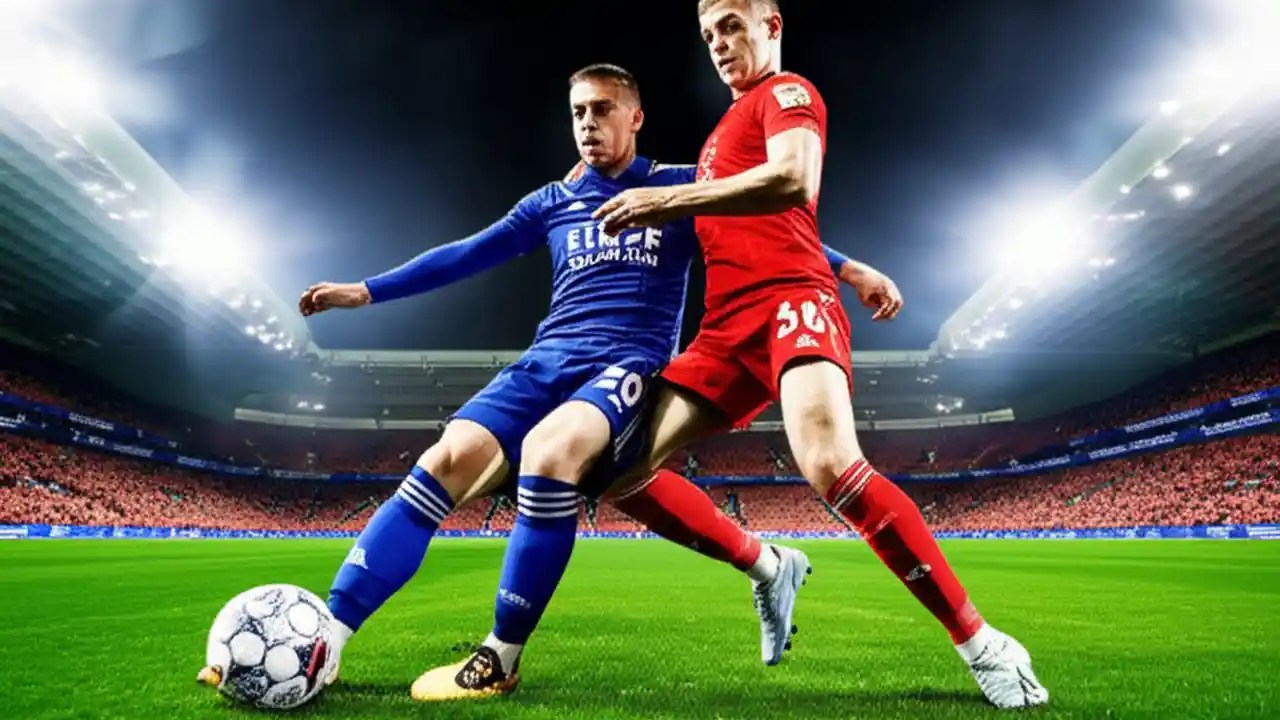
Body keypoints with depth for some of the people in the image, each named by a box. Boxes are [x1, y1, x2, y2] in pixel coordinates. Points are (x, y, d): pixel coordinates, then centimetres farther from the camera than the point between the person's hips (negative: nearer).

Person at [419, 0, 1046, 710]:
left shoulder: (787, 92, 5)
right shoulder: (731, 123, 30)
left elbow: (795, 180, -17)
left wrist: (669, 200, -17)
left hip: (789, 300, -8)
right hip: (729, 324, 8)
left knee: (832, 466, -32)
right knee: (622, 466, -1)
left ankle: (982, 645, -16)